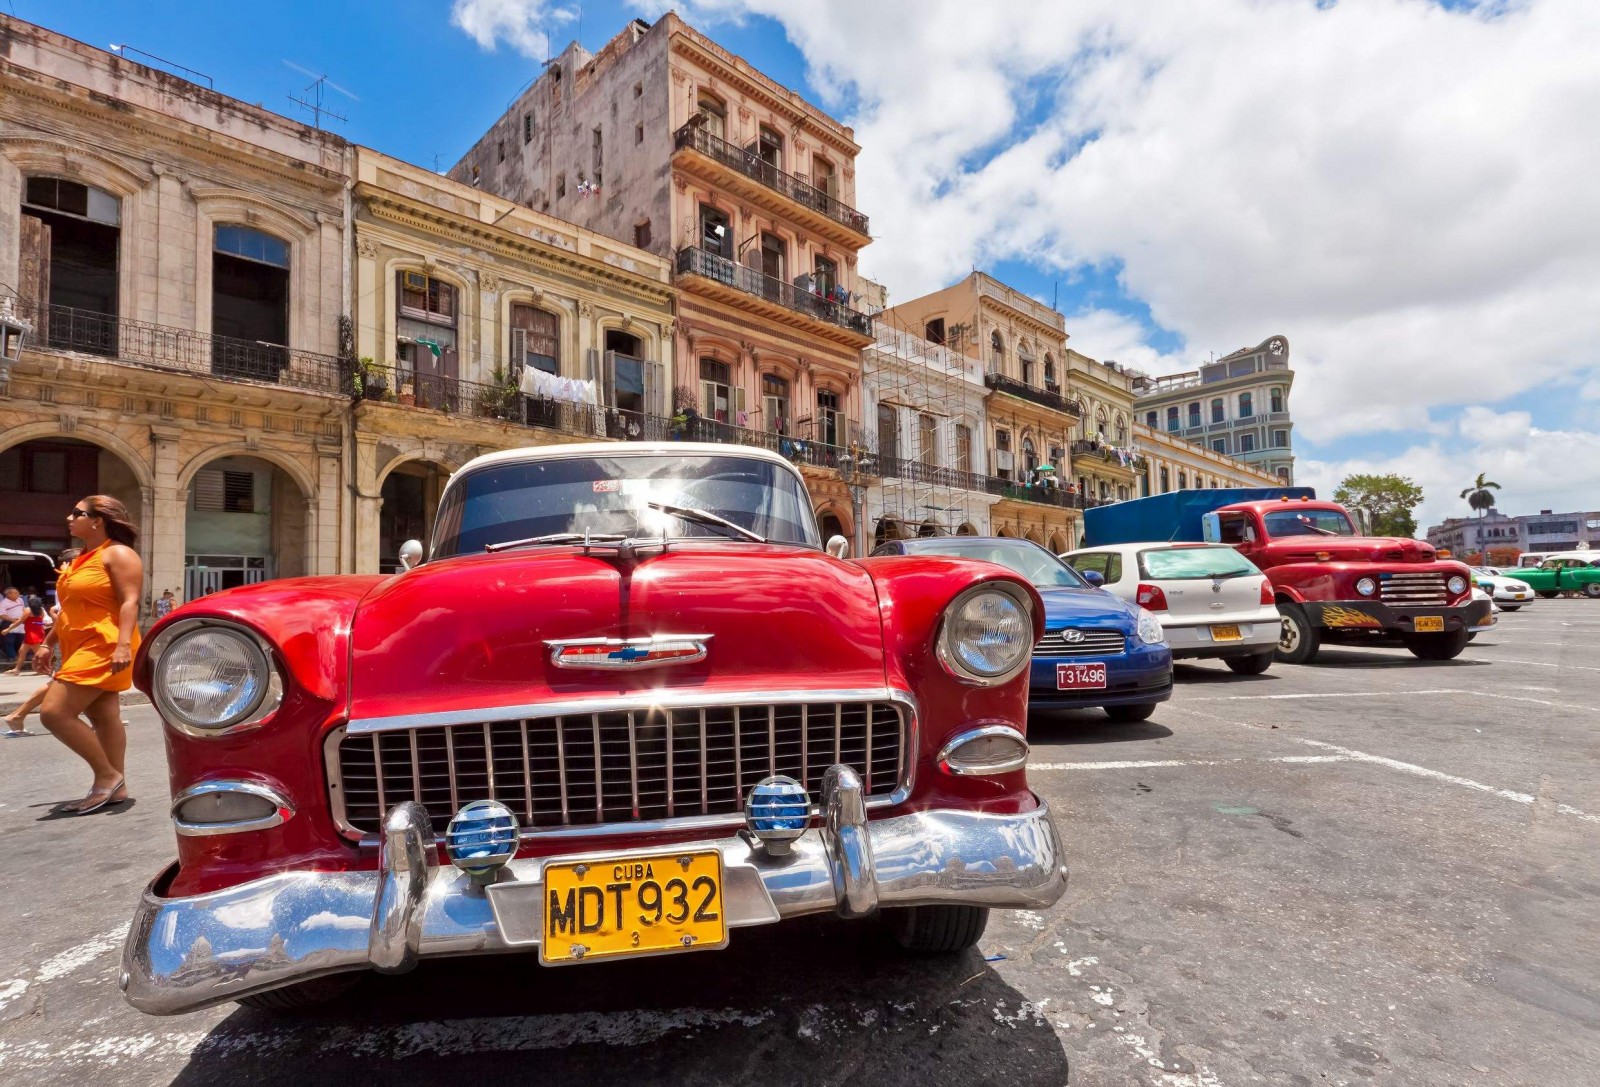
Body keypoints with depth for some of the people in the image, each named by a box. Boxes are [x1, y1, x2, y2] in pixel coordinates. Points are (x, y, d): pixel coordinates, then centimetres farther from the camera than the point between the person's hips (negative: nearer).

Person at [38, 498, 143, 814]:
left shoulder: (118, 554, -9)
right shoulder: (83, 558, 19)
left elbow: (129, 601, -19)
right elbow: (72, 608, 25)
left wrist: (123, 644, -28)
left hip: (103, 648, -9)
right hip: (81, 650, 9)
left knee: (54, 712, -12)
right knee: (103, 718, 8)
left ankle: (107, 775, -2)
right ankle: (117, 786, 11)